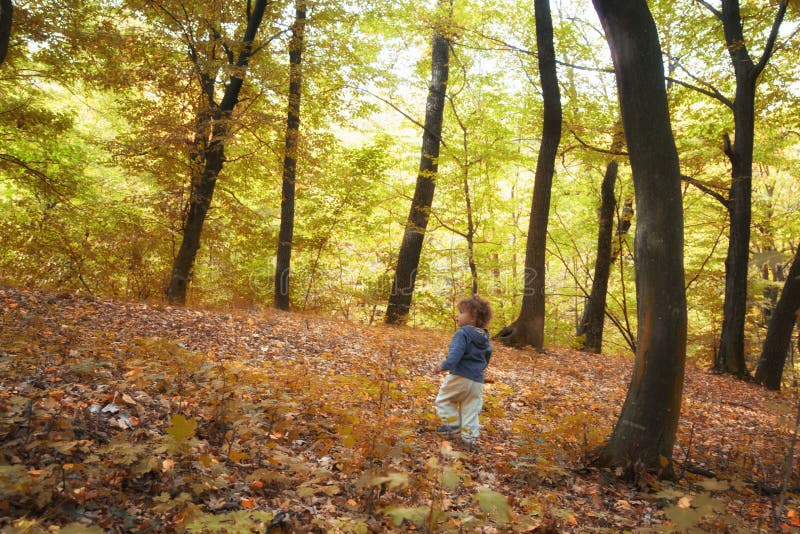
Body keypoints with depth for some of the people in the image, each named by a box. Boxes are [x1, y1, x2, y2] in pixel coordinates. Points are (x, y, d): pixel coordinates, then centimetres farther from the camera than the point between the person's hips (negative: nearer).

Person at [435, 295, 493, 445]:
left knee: (444, 399, 13)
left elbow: (456, 353, -28)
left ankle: (452, 424, 11)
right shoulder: (485, 337, 12)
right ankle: (469, 435, 13)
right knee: (471, 408, 13)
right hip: (477, 380, 7)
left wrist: (445, 366, -30)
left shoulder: (463, 333, -15)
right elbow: (488, 353, 26)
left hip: (460, 376, -7)